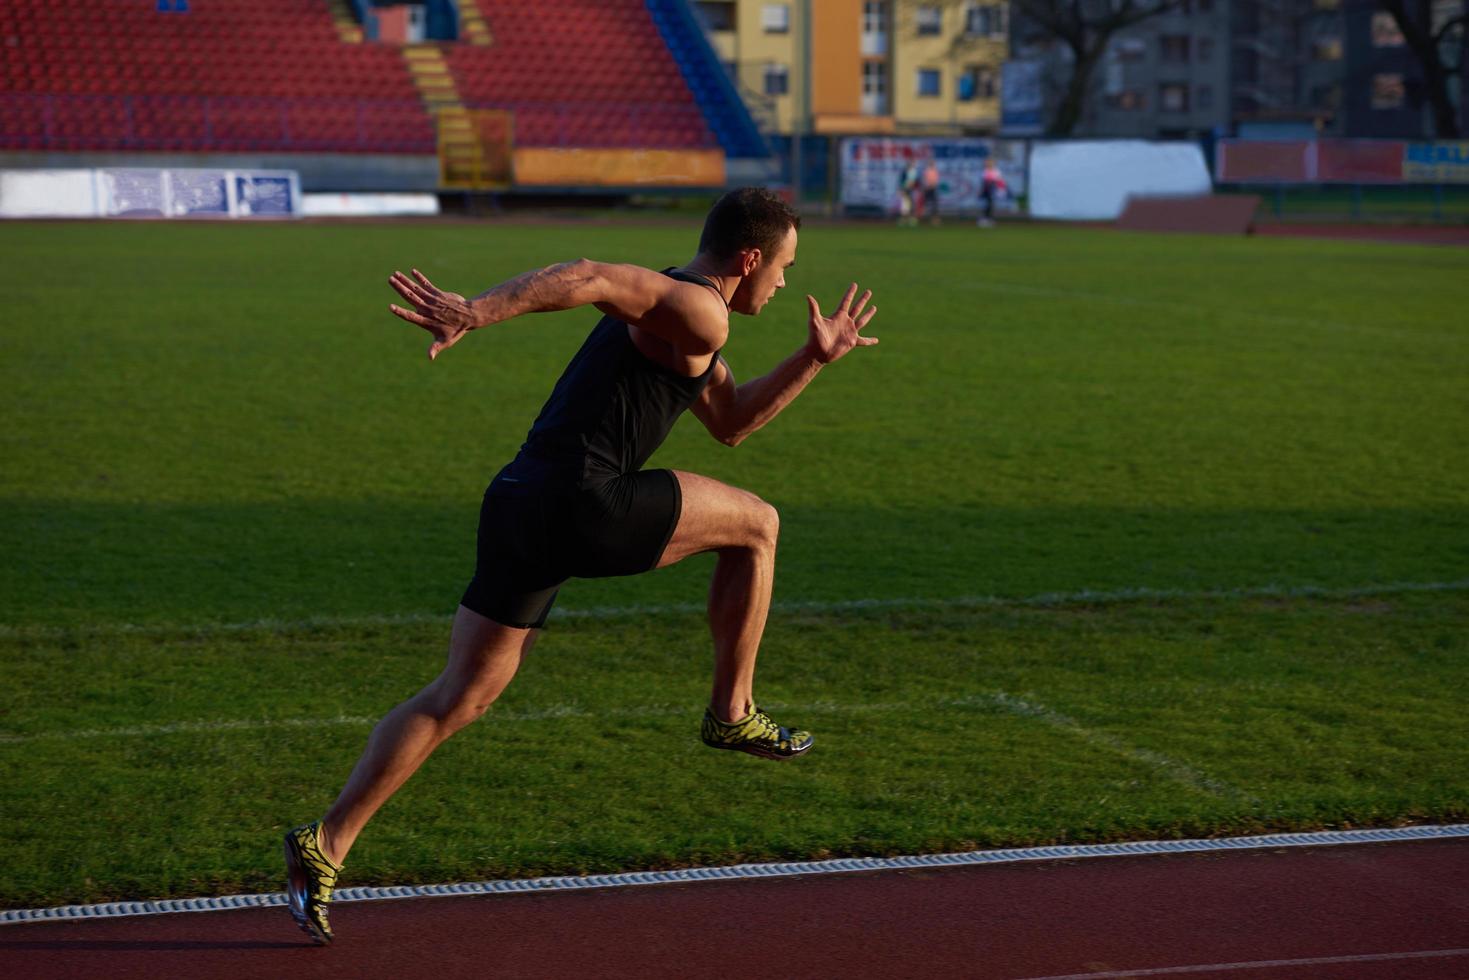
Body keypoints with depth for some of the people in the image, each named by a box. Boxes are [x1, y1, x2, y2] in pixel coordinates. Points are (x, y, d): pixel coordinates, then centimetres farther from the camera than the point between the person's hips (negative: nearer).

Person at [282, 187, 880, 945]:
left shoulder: (680, 315, 28)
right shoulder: (697, 312, -6)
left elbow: (731, 423, 39)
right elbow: (586, 277, -22)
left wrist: (815, 358, 34)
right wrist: (476, 313, -34)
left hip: (520, 506, 9)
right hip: (583, 501, -9)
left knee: (459, 696, 9)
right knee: (755, 526, 11)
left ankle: (325, 846, 4)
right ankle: (732, 713, 19)